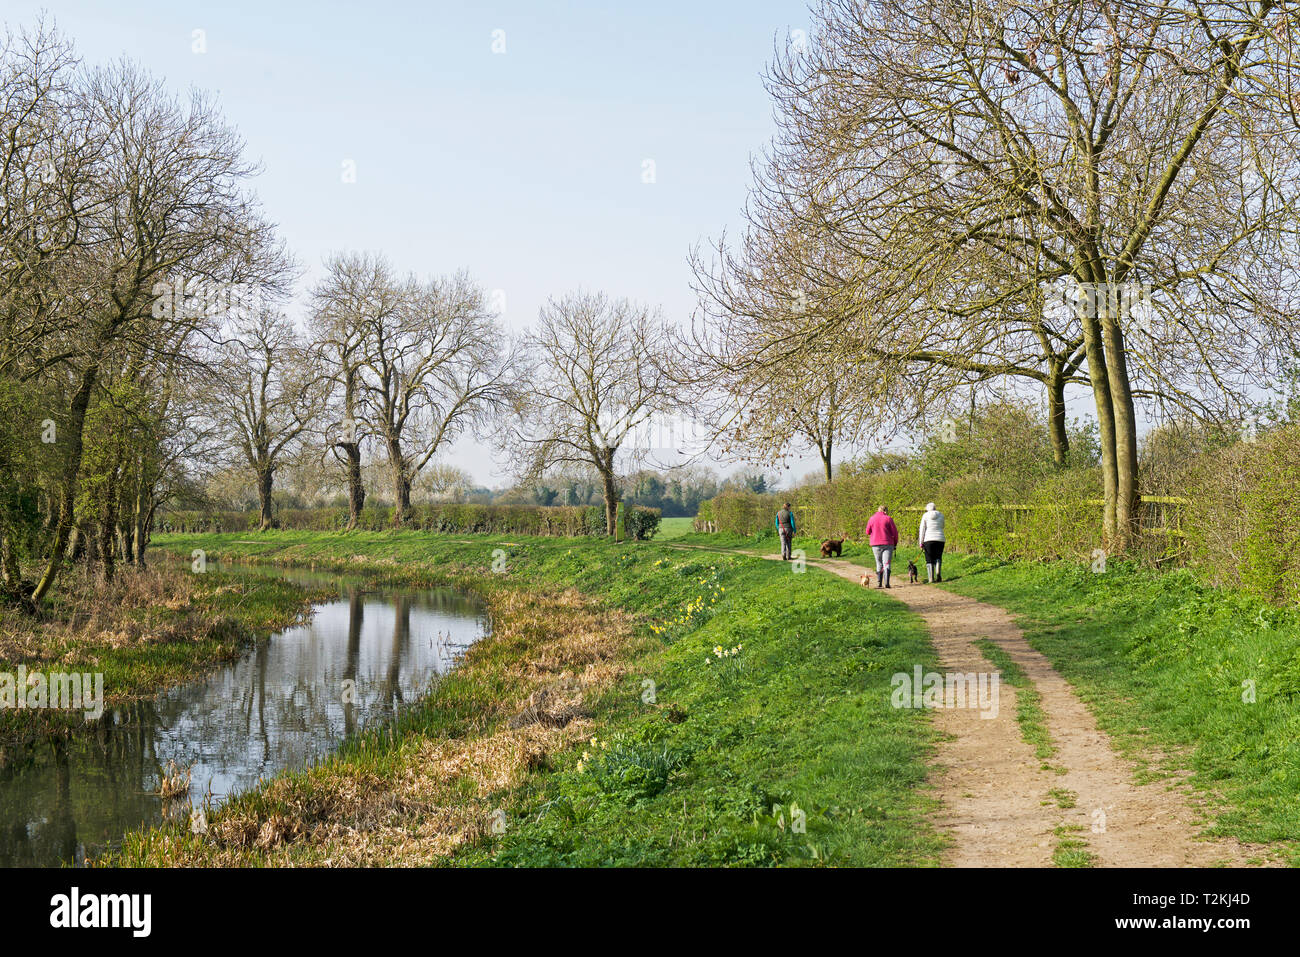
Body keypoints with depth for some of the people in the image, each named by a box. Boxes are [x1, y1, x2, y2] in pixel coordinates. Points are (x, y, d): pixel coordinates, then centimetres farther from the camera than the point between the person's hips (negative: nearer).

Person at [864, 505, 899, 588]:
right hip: (888, 544, -2)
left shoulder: (871, 519, 2)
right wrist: (895, 543, 9)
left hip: (875, 544, 2)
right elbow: (894, 532, -2)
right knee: (886, 564, -2)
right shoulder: (888, 519, -3)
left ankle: (879, 583, 10)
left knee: (879, 564, 14)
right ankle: (886, 583, -15)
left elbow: (868, 532, 9)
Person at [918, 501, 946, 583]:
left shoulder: (925, 516, 0)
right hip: (940, 539, 2)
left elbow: (922, 530, -3)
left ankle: (931, 578, -4)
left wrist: (921, 543, -1)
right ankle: (938, 572, -12)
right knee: (938, 557, 14)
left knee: (929, 559, 4)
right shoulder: (941, 515, 6)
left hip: (928, 539, -1)